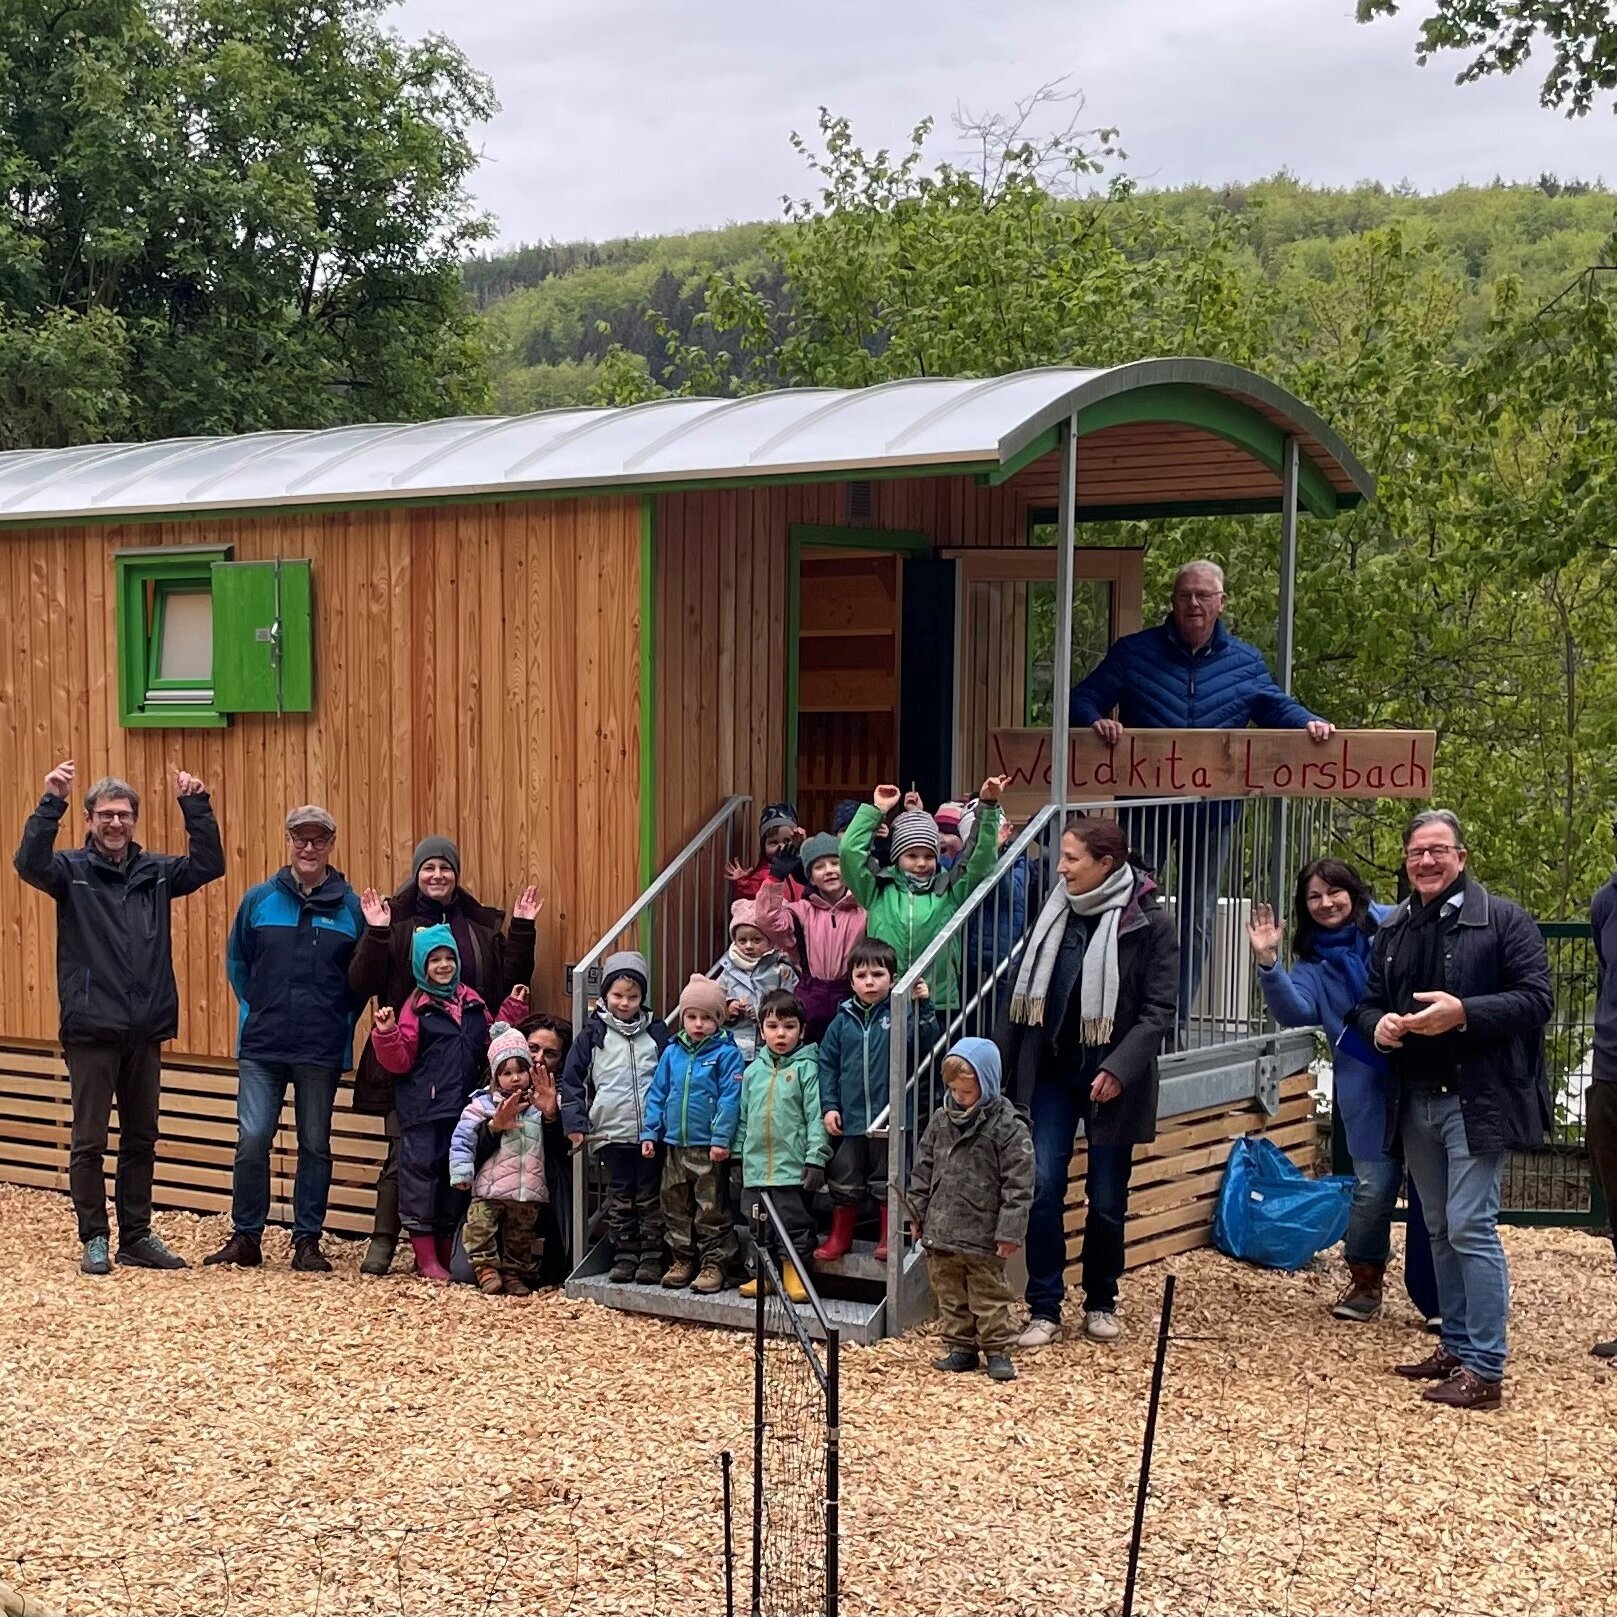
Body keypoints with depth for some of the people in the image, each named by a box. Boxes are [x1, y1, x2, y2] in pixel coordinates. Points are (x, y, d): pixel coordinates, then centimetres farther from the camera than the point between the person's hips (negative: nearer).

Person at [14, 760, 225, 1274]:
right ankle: (94, 1239, 14)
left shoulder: (156, 871, 7)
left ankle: (137, 1236, 22)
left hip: (145, 1031, 4)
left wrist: (195, 806, -13)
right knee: (89, 1142, 4)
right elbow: (29, 862, -23)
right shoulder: (71, 870, -4)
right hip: (90, 1030, -4)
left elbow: (209, 864, -3)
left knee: (142, 1140, 12)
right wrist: (52, 801, -33)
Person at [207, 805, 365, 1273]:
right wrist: (257, 1011, 8)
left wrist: (339, 1021, 1)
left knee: (315, 1146, 7)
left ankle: (307, 1241, 16)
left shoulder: (350, 907, 0)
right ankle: (246, 1237, 10)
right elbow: (237, 963, 12)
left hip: (322, 1052, 0)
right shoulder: (259, 900, 3)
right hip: (261, 1047, 1)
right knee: (252, 1140, -3)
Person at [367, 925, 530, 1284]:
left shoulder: (472, 1002, 12)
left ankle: (447, 1256, 21)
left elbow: (490, 1045, 21)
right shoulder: (417, 1007, -2)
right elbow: (400, 1061, -3)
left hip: (464, 1108, 5)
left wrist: (512, 1012, 14)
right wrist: (386, 1034, -20)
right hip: (424, 1110, -5)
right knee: (422, 1176, -3)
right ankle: (426, 1259, 5)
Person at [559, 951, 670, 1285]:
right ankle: (624, 1257, 14)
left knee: (650, 1196, 5)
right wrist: (575, 1123, -5)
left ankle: (651, 1257, 11)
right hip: (612, 1132, 0)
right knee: (620, 1198, 7)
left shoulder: (656, 1032, 5)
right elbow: (572, 1079, 2)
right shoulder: (594, 1035, 2)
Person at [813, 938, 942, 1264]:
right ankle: (840, 1237, 25)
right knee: (844, 1181, 11)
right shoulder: (842, 1022, 3)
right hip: (850, 1119, 2)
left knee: (886, 1182, 10)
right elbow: (827, 1064, 6)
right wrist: (829, 1106, 0)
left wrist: (923, 1006, -25)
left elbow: (925, 1042, -16)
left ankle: (888, 1238, 23)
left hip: (889, 1117, -2)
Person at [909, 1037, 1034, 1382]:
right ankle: (960, 1347, 24)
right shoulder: (941, 1120, 4)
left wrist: (1010, 1232, -16)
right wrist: (917, 1214, 11)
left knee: (989, 1295, 5)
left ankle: (998, 1350, 15)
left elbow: (1018, 1184, -14)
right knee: (949, 1293, 13)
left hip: (982, 1235, -6)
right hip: (940, 1231, 6)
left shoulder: (1008, 1127, -13)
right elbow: (923, 1168, 12)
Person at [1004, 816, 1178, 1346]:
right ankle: (1044, 1309, 3)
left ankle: (1100, 1303, 25)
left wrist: (1120, 1069, -20)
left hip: (1110, 1080, -3)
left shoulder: (1148, 922, -9)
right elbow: (1028, 992, 11)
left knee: (1107, 1199, 7)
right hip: (1052, 1070, 3)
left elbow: (1159, 1010, -11)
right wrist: (1005, 1059, 7)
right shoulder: (1057, 911, 5)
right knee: (1043, 1186, -4)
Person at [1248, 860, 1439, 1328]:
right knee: (1373, 1185, -4)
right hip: (1364, 1082, 1)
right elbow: (1295, 1012, -7)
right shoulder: (1310, 961, 10)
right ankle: (1365, 1280, 20)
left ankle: (1434, 1296, 13)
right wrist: (1268, 965, -20)